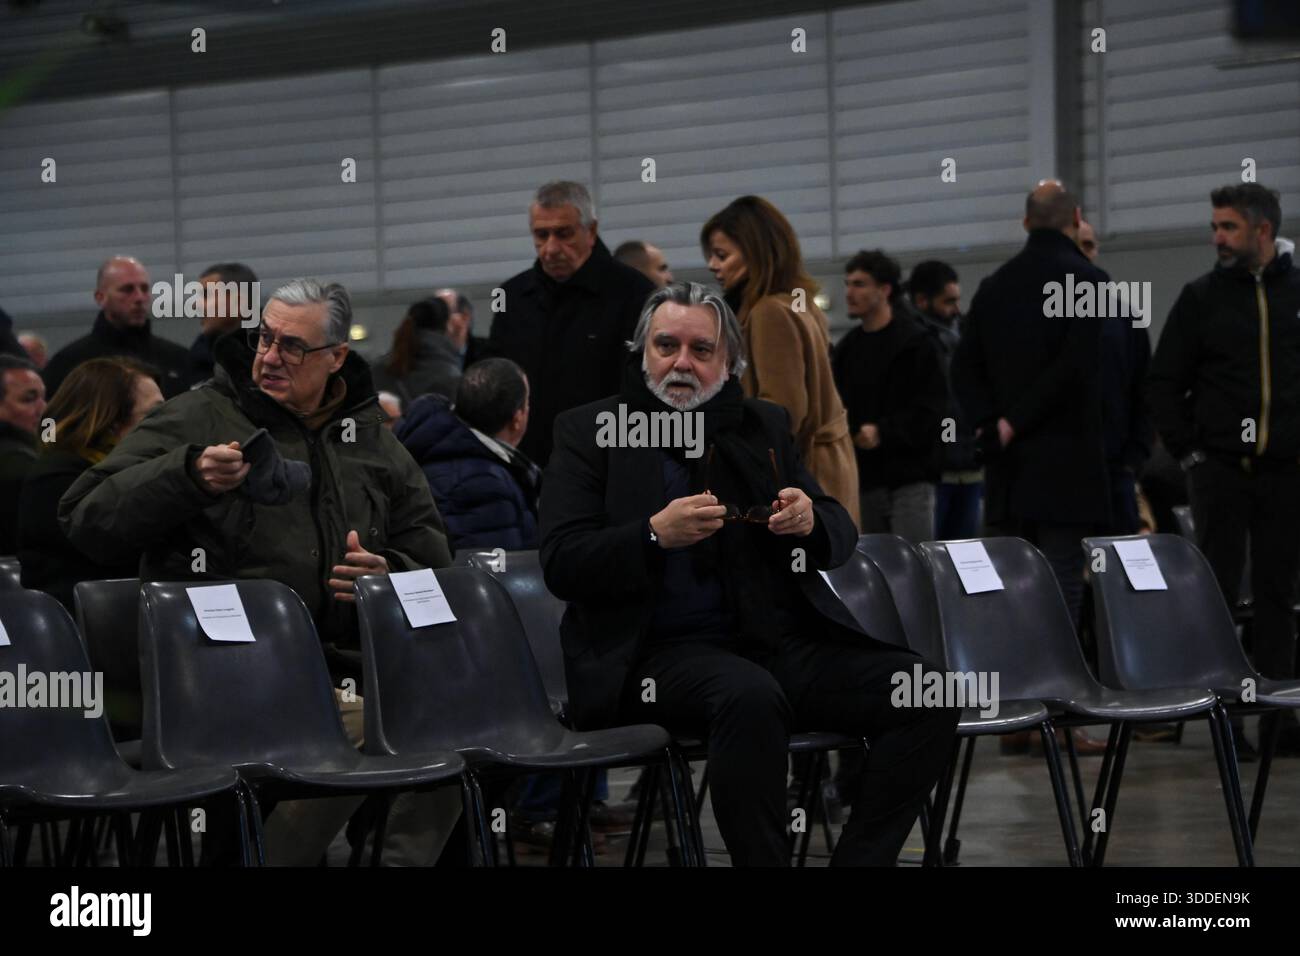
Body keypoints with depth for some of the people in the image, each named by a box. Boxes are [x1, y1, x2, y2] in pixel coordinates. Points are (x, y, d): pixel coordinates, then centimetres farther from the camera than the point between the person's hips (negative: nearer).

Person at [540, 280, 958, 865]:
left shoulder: (765, 426, 19)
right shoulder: (589, 431, 7)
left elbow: (841, 538, 18)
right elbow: (560, 565, -3)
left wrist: (809, 522, -6)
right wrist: (656, 536, -18)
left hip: (784, 641, 5)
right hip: (664, 652, -5)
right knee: (752, 696, -38)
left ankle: (858, 861, -11)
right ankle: (762, 861, -24)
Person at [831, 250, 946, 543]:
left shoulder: (914, 341, -5)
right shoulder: (846, 349, 15)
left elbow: (931, 409, -12)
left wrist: (884, 432, -20)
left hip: (909, 477, -6)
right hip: (865, 478, 6)